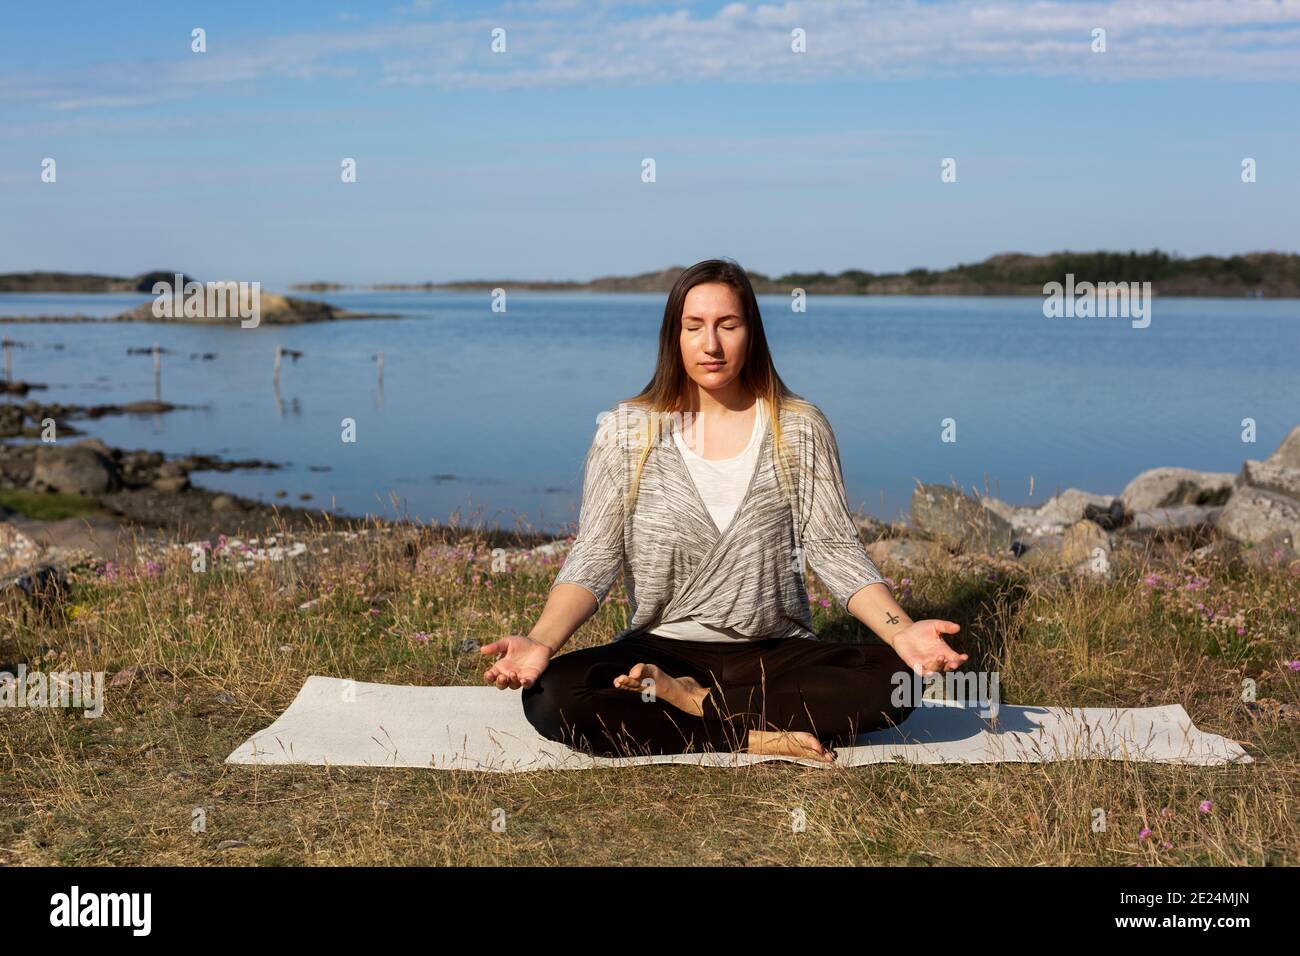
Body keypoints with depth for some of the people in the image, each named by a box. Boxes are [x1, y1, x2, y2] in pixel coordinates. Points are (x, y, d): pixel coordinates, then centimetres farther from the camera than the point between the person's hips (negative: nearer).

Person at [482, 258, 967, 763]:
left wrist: (900, 630, -21)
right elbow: (594, 557, -5)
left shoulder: (799, 428, 1)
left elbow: (834, 549, -3)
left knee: (893, 678, -27)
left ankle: (692, 702, -17)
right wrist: (541, 640, -23)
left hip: (778, 654, 1)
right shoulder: (626, 431, 0)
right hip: (660, 648, 0)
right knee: (551, 696, -29)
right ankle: (759, 737, -22)